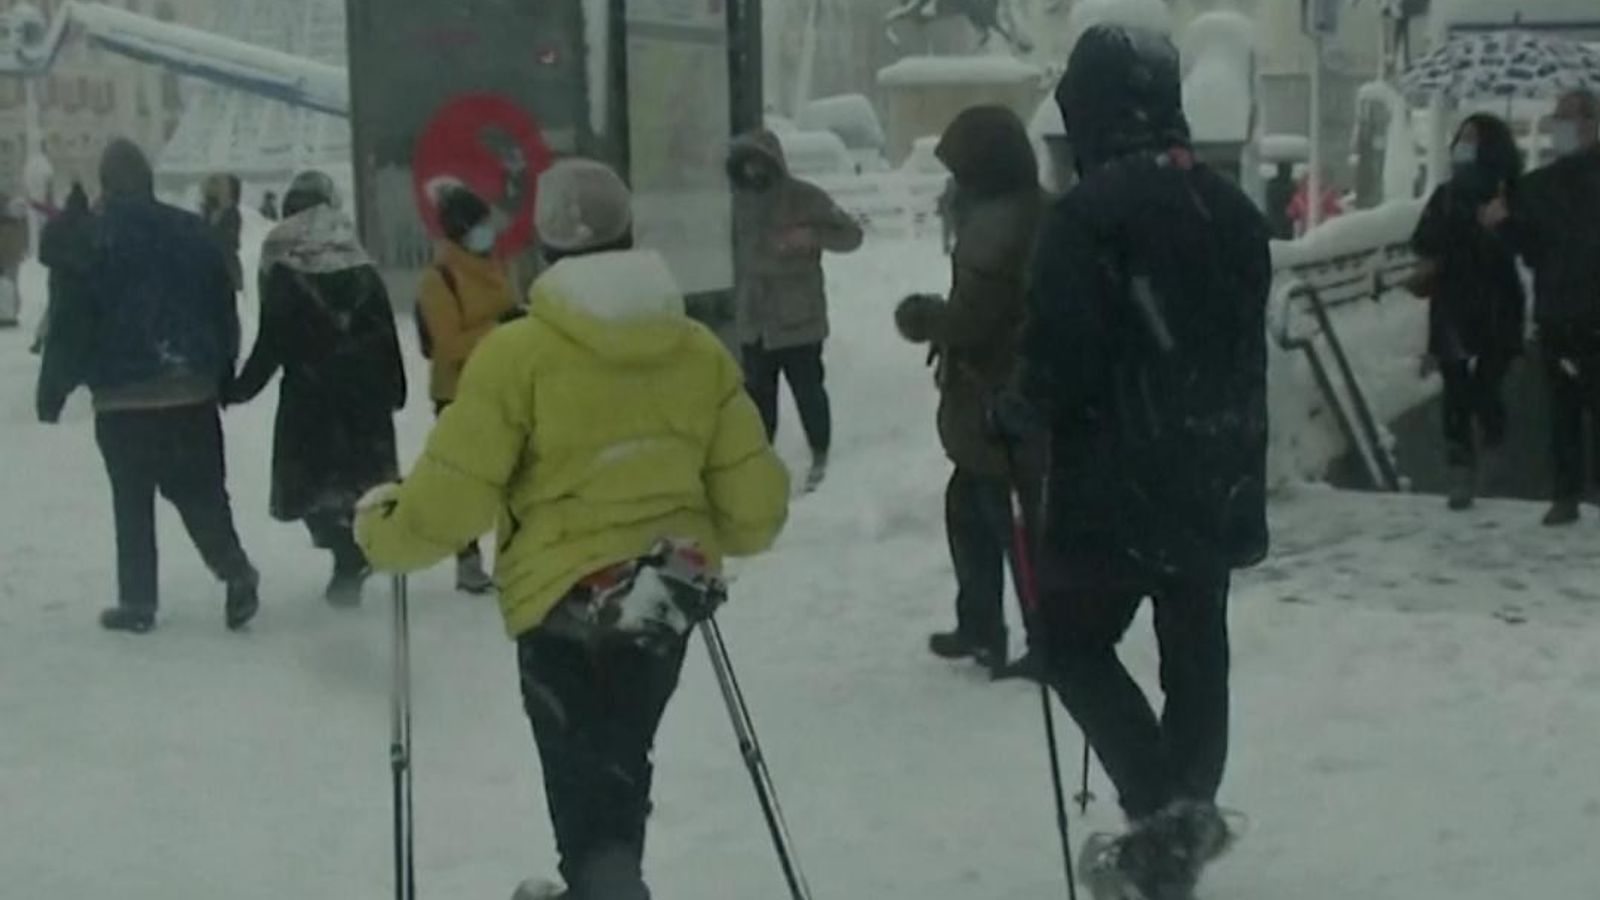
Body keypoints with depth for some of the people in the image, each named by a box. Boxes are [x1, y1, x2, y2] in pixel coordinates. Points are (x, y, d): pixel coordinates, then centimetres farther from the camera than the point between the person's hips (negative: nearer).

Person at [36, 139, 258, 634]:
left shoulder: (91, 239, -7)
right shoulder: (192, 231, 4)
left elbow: (72, 321, -8)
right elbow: (224, 308, 8)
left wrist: (53, 389, 0)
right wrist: (223, 374, 17)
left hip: (123, 396, -3)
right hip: (191, 389, 3)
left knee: (132, 501, 7)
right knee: (201, 491, 10)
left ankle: (137, 602, 9)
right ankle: (236, 572, -9)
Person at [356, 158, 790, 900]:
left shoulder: (517, 352, -14)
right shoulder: (699, 351, -1)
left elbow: (451, 496, -13)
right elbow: (755, 504, 1)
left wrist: (381, 530, 7)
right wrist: (709, 536, 23)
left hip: (564, 600, -5)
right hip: (669, 596, 5)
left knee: (587, 790, 6)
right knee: (619, 767, 25)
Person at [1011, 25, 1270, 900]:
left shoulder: (1088, 212, -17)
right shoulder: (1230, 207, 8)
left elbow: (1059, 361, -20)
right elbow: (1251, 345, 15)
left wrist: (1014, 411, 0)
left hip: (1118, 481, -7)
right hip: (1218, 478, 7)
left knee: (1074, 642, 7)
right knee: (1195, 653, 15)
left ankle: (1166, 809, -6)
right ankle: (1183, 826, 22)